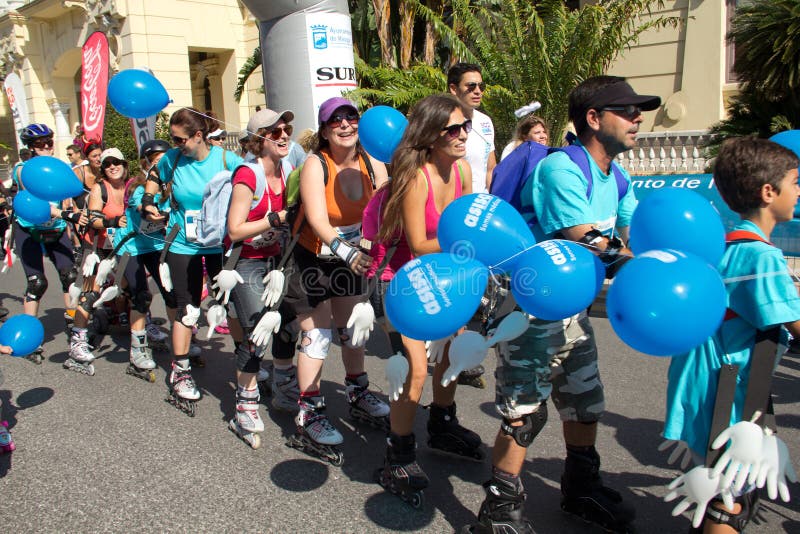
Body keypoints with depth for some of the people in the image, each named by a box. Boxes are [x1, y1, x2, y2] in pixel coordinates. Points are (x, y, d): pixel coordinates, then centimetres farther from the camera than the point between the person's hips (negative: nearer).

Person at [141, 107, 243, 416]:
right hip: (184, 245, 1)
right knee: (187, 309, 3)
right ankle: (180, 373, 19)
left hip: (220, 243, -1)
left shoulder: (227, 159, -12)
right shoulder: (172, 159, -4)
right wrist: (148, 203, 0)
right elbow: (155, 179, 16)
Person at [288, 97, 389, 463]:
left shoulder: (372, 164, -9)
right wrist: (345, 250, -51)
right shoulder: (316, 165, -22)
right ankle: (309, 418, 5)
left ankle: (358, 395, 33)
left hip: (351, 258, 5)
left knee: (353, 325, 15)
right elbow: (317, 221, -34)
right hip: (313, 257, -5)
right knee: (317, 332, -5)